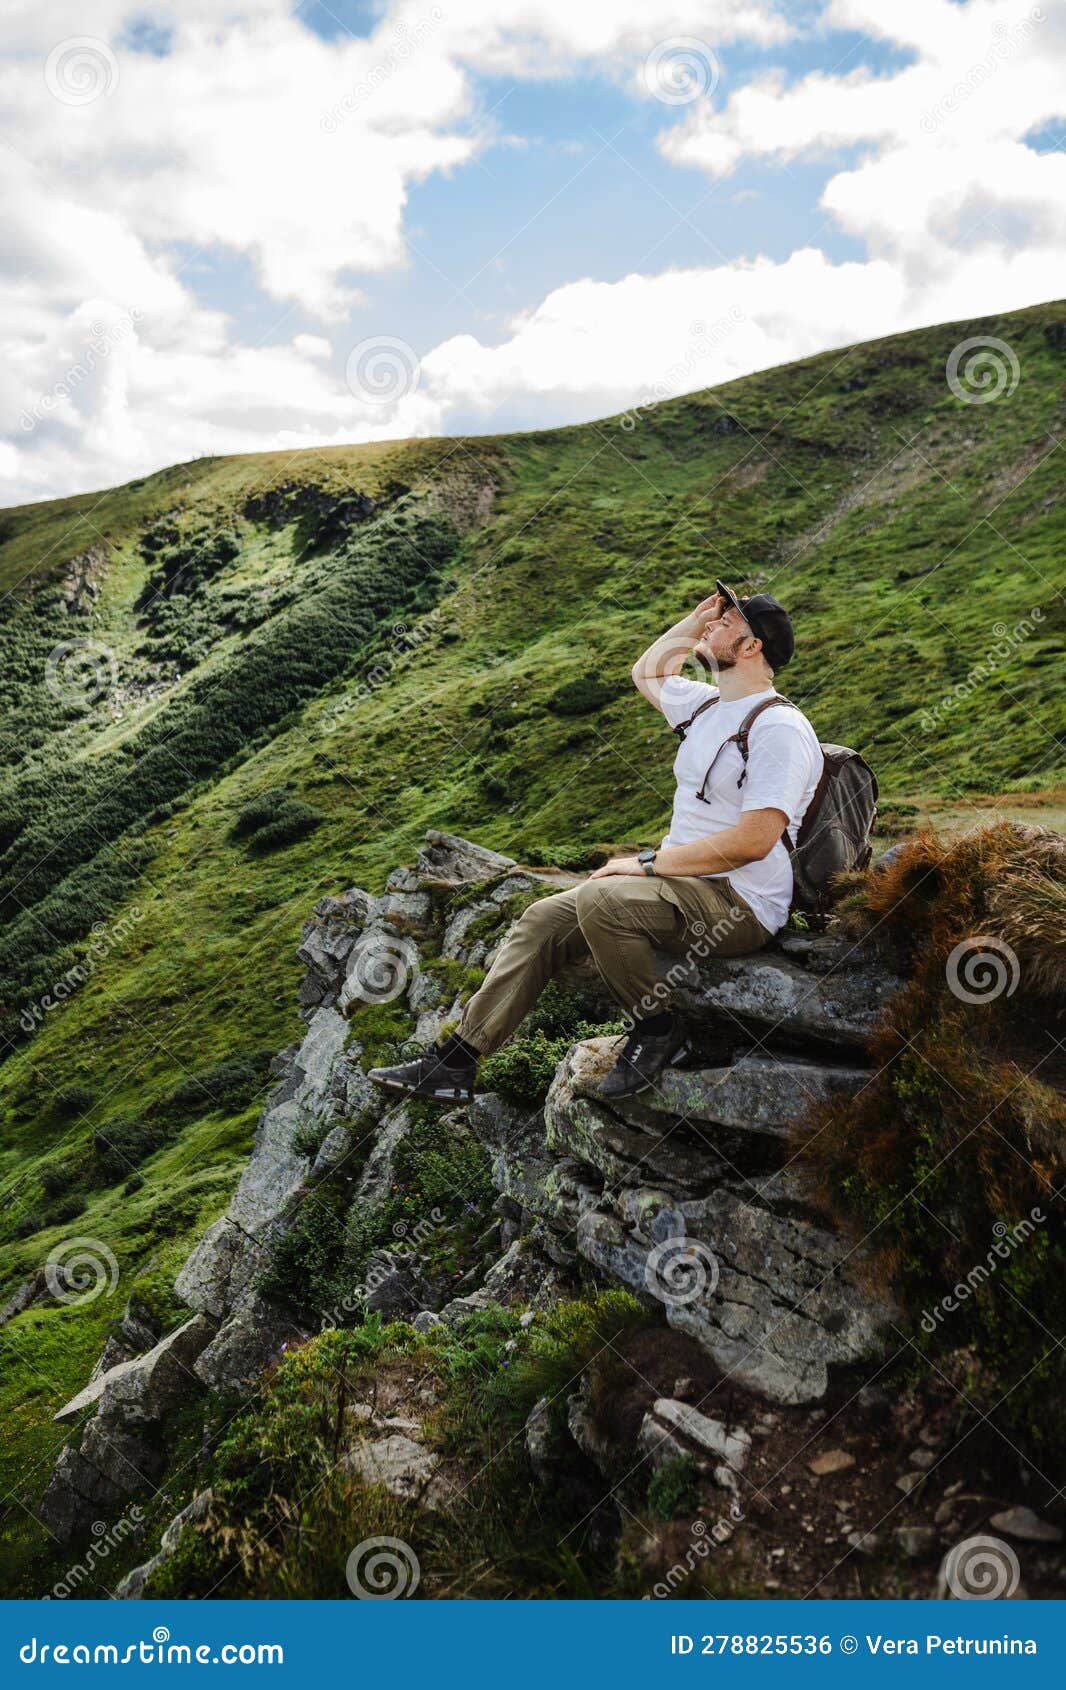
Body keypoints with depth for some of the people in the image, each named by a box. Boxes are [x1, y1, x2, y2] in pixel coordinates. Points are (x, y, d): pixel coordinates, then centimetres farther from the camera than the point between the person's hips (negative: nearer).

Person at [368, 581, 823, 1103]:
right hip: (683, 883, 9)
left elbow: (754, 840, -23)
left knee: (600, 900, -33)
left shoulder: (779, 728, -15)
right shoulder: (709, 705, 14)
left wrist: (648, 863, -18)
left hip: (740, 904, -9)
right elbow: (647, 673, 34)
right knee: (544, 918, -1)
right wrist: (694, 622, 18)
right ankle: (454, 1063, 2)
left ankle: (658, 1030, -11)